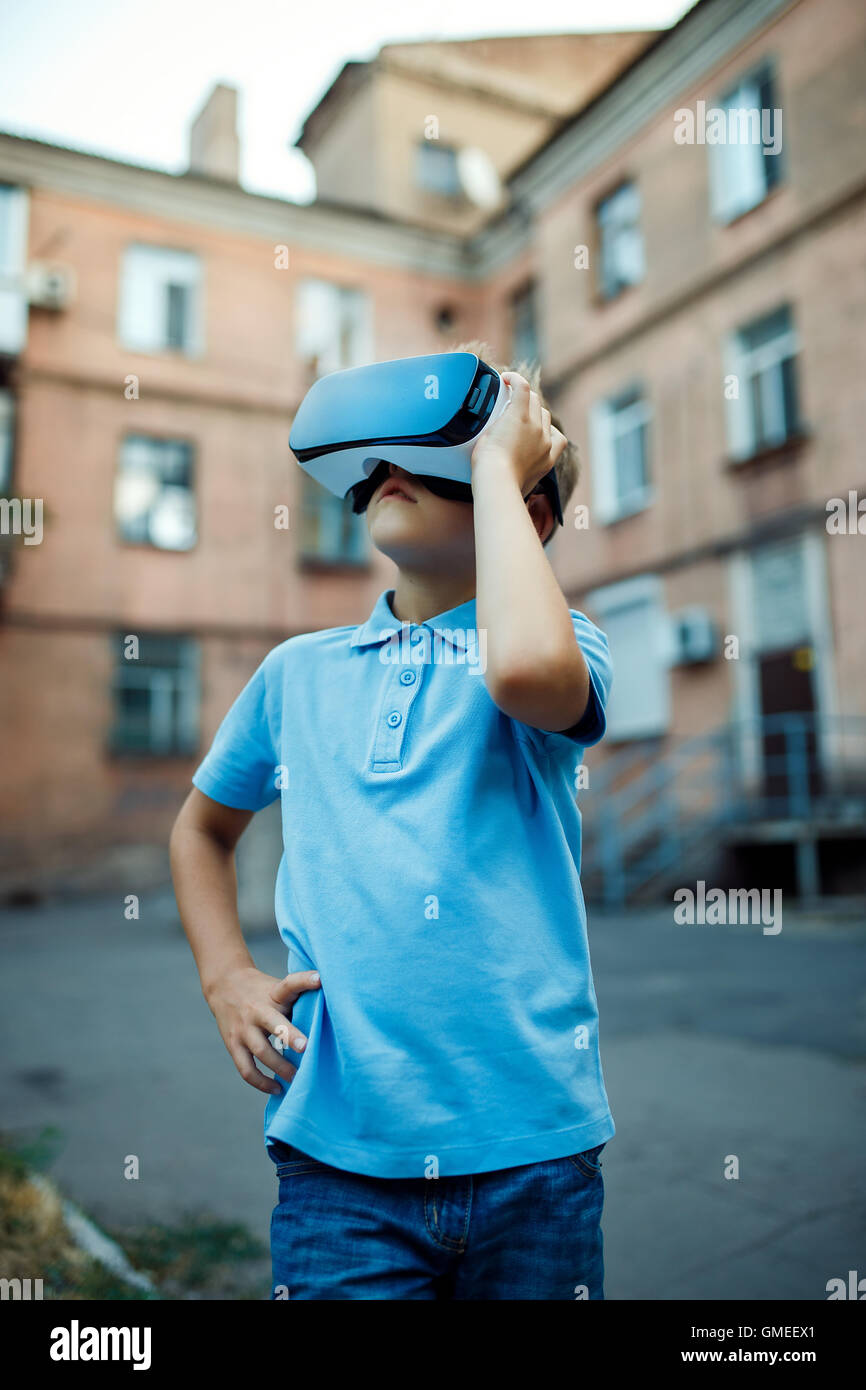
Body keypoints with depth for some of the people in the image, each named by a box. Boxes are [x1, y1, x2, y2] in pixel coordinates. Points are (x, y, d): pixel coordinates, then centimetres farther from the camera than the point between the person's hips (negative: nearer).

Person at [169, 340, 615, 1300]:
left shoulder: (565, 643, -2)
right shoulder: (297, 673, 7)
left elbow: (527, 670, -28)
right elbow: (202, 827, 22)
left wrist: (498, 465, -14)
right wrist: (226, 980, 6)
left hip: (531, 1153, -1)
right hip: (339, 1152, 2)